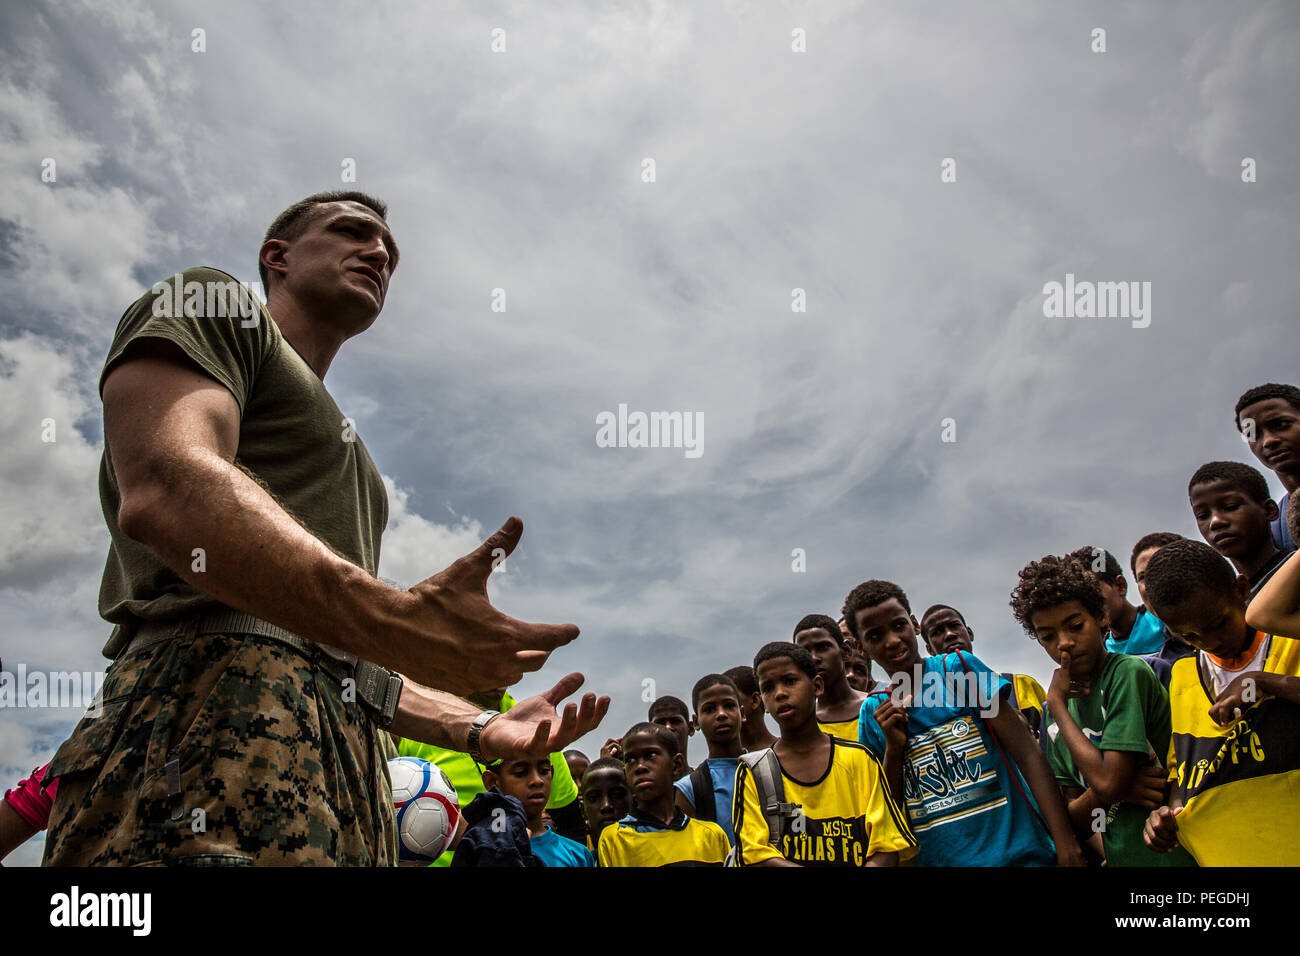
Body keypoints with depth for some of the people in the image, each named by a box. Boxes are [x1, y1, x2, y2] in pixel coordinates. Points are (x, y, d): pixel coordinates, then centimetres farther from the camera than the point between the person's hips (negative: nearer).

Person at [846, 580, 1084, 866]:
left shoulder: (959, 668, -4)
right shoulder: (873, 713, 4)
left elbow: (1028, 754, -8)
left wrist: (1066, 844, -16)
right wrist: (893, 748, -10)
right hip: (936, 859, 3)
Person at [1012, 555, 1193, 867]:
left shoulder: (1128, 672, -11)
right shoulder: (1055, 715, 7)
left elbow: (1109, 782, -20)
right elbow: (1074, 823, 4)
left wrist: (1057, 703, -11)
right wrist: (1121, 789, -14)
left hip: (1170, 854, -5)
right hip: (1119, 858, 5)